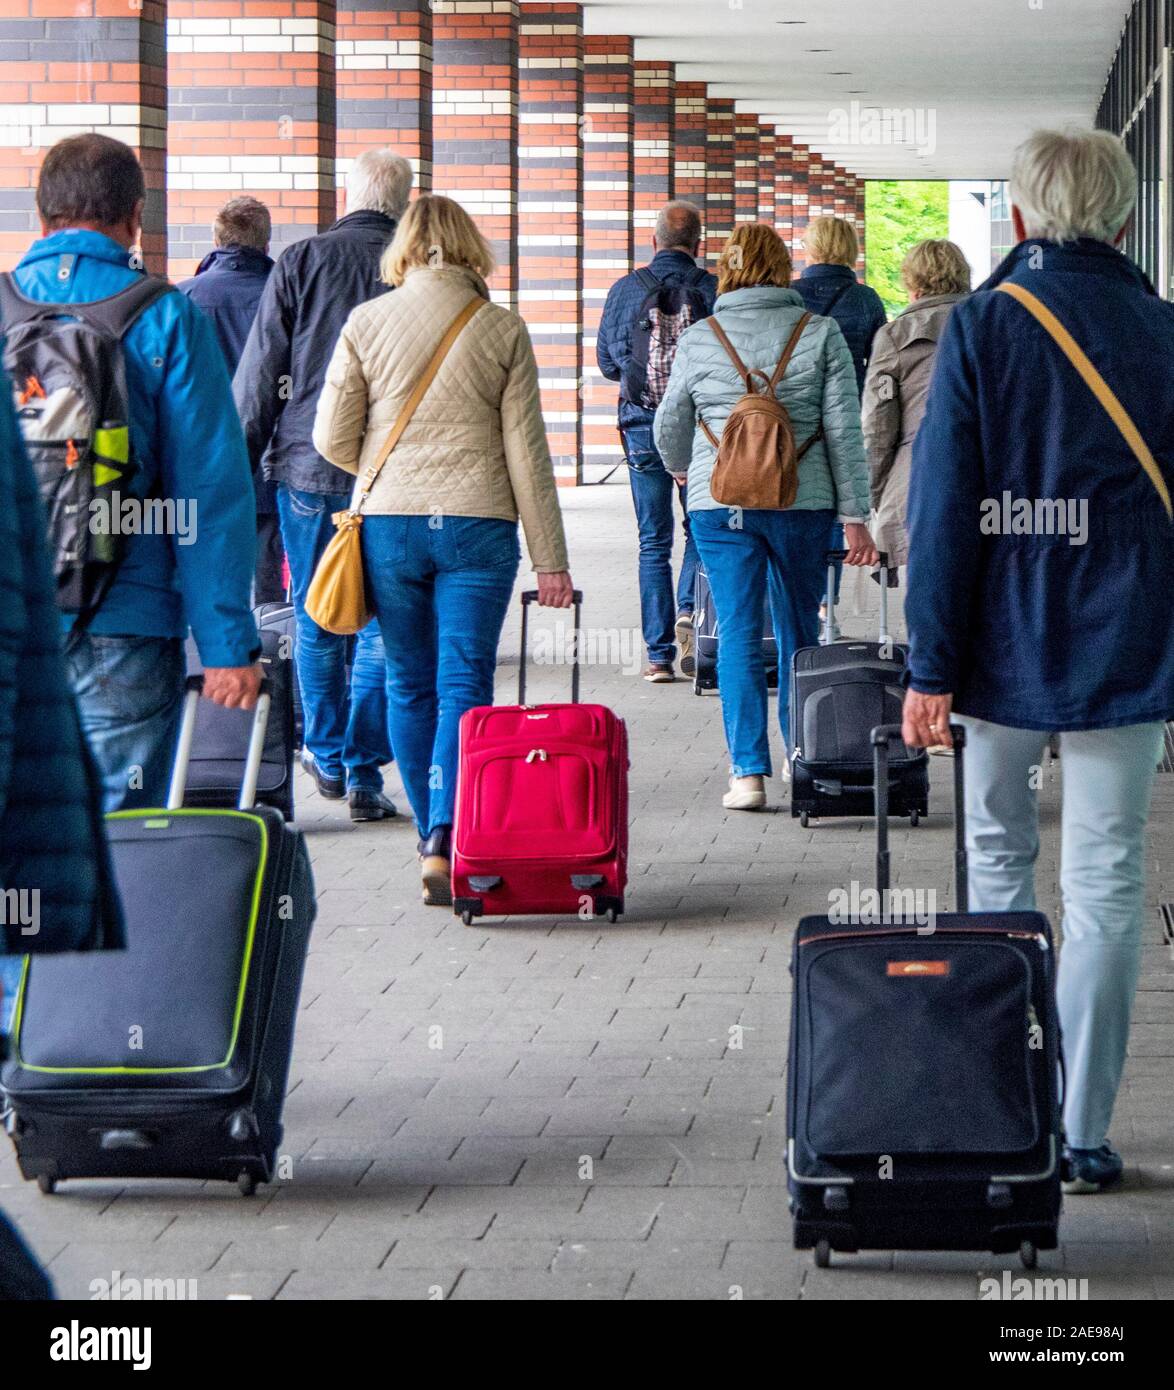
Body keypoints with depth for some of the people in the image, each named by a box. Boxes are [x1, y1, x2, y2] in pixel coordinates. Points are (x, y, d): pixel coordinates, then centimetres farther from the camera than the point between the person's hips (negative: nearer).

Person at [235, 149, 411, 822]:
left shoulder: (302, 261, -2)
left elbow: (260, 372, -1)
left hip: (308, 468, 1)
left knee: (316, 621, 14)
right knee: (382, 626, 4)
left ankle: (327, 756, 25)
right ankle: (365, 773, 2)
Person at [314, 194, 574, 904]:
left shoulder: (367, 323, 1)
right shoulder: (503, 329, 0)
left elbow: (332, 438, 1)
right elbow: (526, 450, 0)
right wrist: (551, 560, 4)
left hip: (391, 525, 1)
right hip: (479, 526, -1)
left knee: (411, 686, 12)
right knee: (464, 684, -2)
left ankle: (434, 837, 18)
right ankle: (446, 841, -17)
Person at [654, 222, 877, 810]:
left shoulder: (698, 341, 0)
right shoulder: (821, 335, -1)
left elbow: (669, 427, 10)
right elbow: (844, 430, -2)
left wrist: (683, 470, 32)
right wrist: (855, 515, 1)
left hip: (720, 502, -1)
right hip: (803, 500, 1)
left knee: (738, 634, 1)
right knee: (799, 630, 15)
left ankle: (748, 772, -5)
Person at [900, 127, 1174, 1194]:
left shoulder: (982, 326, -5)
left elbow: (945, 505, -8)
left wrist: (930, 667, -6)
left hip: (1004, 647, 0)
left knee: (998, 859, 15)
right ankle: (1081, 1135, 0)